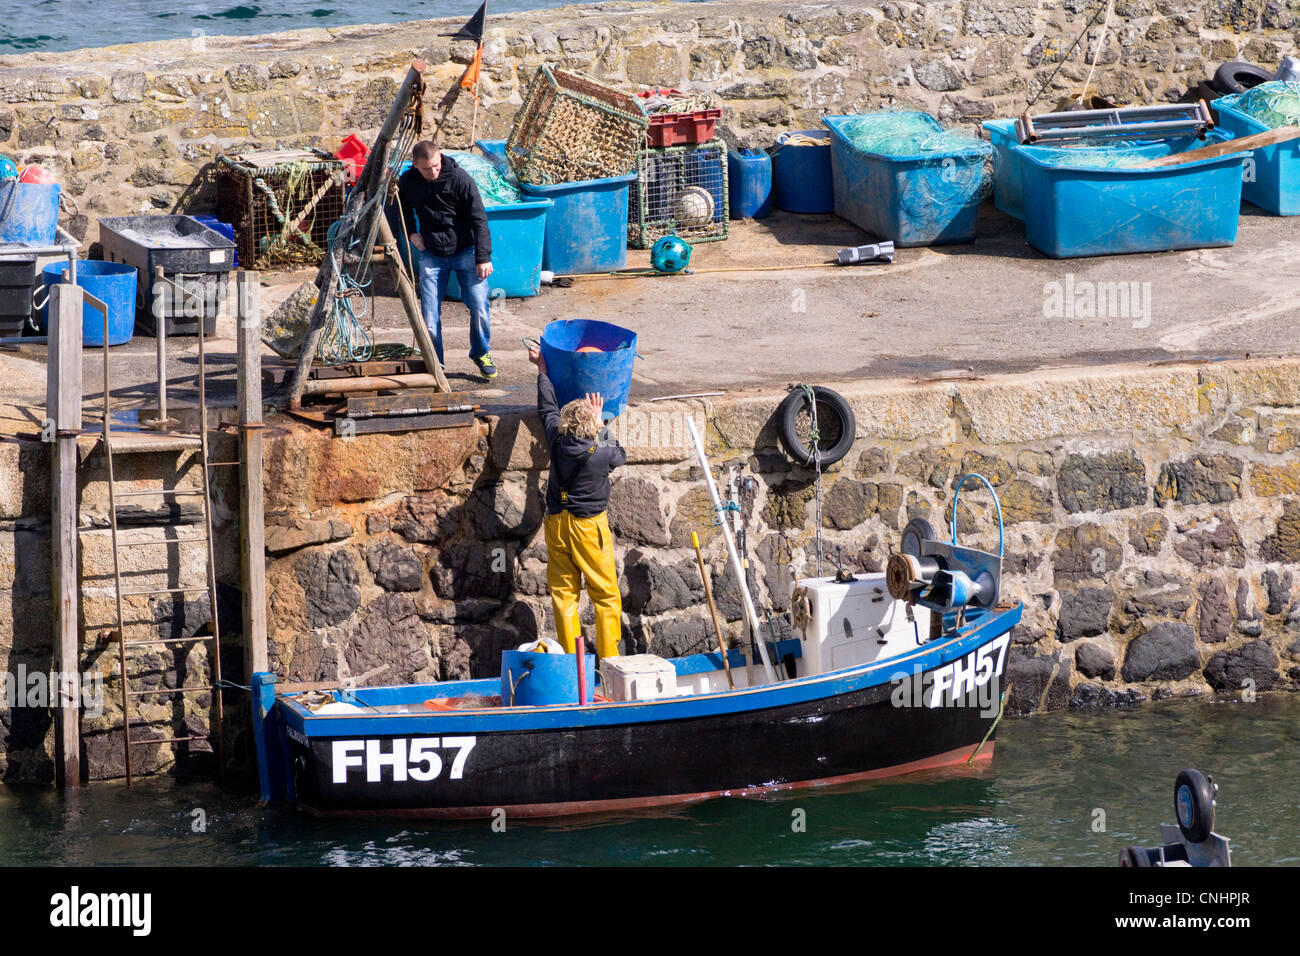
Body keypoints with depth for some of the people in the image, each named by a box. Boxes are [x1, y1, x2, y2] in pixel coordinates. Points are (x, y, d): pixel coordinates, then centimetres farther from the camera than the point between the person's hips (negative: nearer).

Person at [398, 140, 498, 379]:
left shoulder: (460, 179, -16)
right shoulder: (407, 182, -5)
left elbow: (478, 219, -12)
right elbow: (404, 209, 19)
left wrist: (483, 257, -14)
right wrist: (411, 232, 2)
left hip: (465, 251, -2)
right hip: (432, 255, 2)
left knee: (479, 307, -6)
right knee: (429, 313, -4)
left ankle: (480, 353, 18)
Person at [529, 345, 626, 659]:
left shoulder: (557, 441, -10)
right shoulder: (602, 453, -18)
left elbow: (548, 409, 9)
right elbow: (620, 455, 7)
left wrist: (543, 370, 22)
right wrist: (598, 424, 13)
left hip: (557, 524, 4)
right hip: (590, 527, -4)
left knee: (563, 594, 10)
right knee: (606, 595, 6)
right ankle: (609, 661, 5)